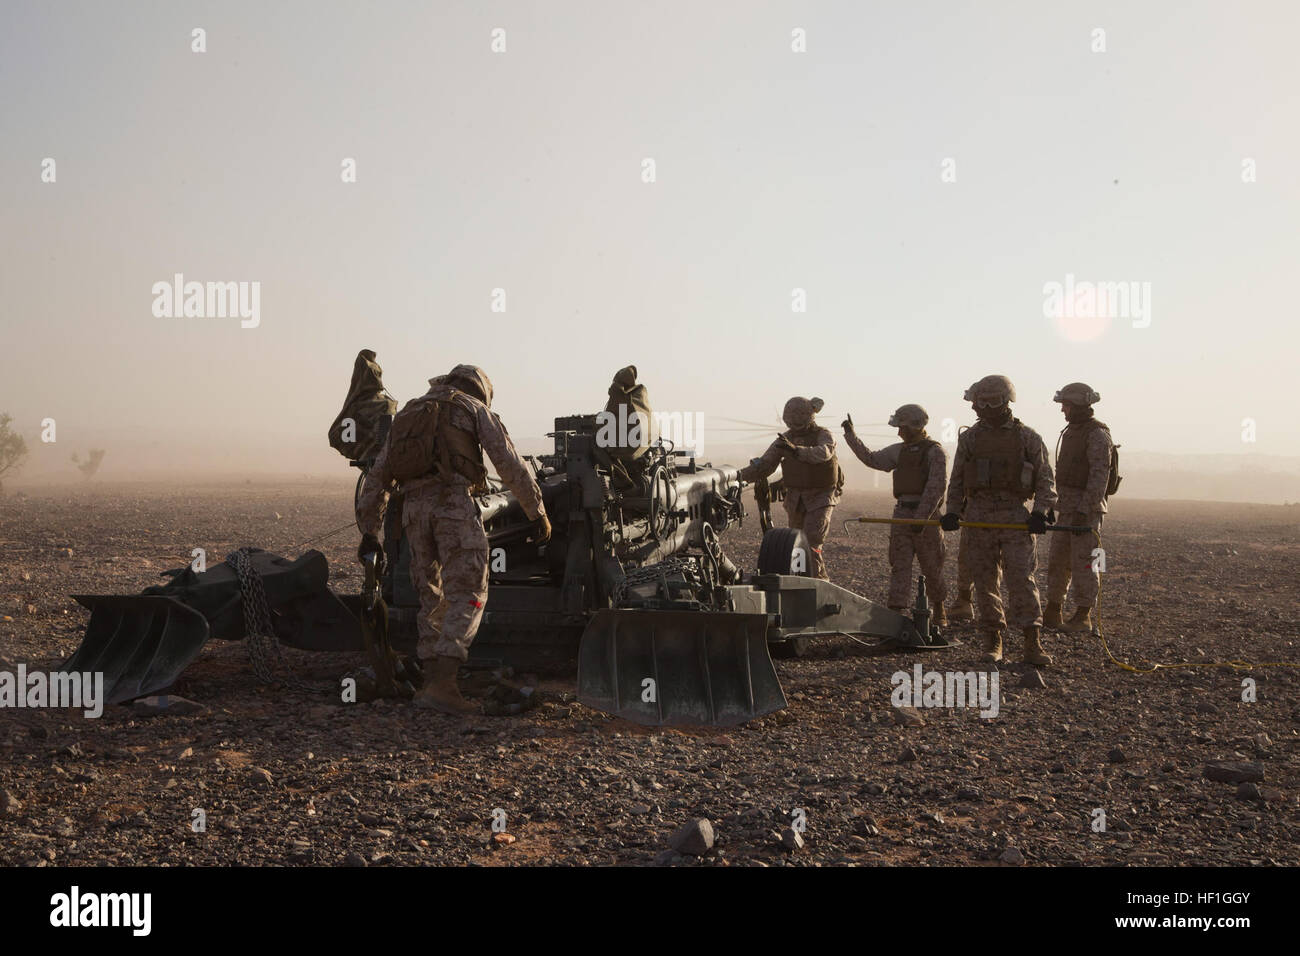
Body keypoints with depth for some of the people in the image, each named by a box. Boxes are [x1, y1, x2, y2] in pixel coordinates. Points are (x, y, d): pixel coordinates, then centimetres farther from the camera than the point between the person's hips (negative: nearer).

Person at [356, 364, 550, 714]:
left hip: (414, 508, 5)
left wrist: (368, 530, 23)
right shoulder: (475, 409, 14)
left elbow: (377, 475, 22)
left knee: (433, 596, 16)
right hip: (454, 503, -5)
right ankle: (442, 685, -17)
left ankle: (433, 679, 14)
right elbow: (510, 464, 3)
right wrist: (537, 511, 7)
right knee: (467, 595, -5)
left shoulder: (408, 413, 28)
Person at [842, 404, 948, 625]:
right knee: (899, 565, -1)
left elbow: (936, 487, -15)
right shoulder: (899, 450, 13)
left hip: (927, 515, -5)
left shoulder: (935, 452, -7)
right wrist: (851, 435, 18)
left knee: (932, 567, 6)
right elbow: (872, 459, 21)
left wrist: (922, 518, -22)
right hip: (902, 513, 5)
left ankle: (939, 611, 25)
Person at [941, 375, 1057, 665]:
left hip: (1015, 517, -3)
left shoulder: (1027, 437, 3)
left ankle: (1033, 644, -8)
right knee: (984, 581, 4)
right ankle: (992, 642, 14)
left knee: (1022, 579, -10)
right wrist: (952, 511, 3)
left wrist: (1040, 512, -9)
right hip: (979, 517, 3)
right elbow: (956, 480, 15)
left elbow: (1045, 480, 4)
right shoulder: (969, 438, 10)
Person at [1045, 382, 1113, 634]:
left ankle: (1083, 618, 0)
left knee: (1082, 562, -6)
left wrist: (1084, 511, -25)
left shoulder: (1097, 434, -13)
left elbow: (1100, 475, -20)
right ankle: (1052, 613, 16)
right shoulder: (1071, 432, 16)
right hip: (1067, 507, 9)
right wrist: (1056, 506, 20)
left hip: (1088, 508, -9)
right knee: (1057, 560, 9)